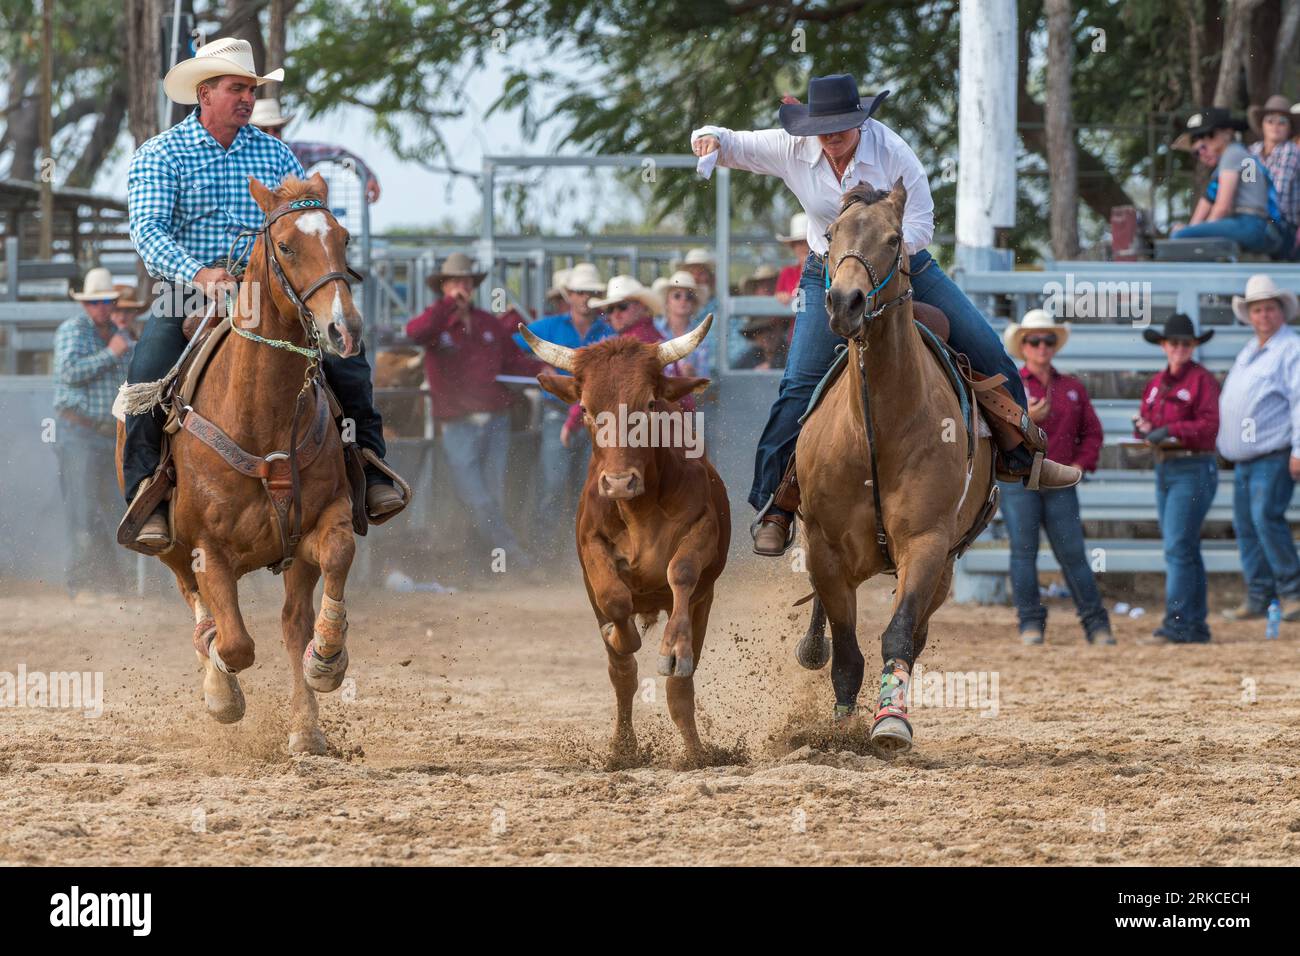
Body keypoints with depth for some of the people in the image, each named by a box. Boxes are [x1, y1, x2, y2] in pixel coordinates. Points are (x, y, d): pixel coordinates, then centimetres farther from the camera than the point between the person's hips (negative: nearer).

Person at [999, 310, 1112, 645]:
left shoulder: (1073, 388, 14)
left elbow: (1092, 432, 15)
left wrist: (1079, 464, -1)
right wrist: (1024, 419, -20)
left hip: (1060, 483, 2)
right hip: (1018, 481, -2)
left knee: (1073, 553, 0)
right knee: (1023, 551, -5)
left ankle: (1096, 624, 4)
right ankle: (1031, 623, 0)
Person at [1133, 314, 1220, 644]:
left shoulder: (1202, 380, -6)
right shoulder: (1157, 383, 14)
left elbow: (1209, 426, -15)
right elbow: (1145, 419, 17)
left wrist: (1169, 430, -24)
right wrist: (1143, 427, -7)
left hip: (1194, 470, -8)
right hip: (1164, 470, 8)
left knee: (1178, 547, -15)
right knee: (1186, 552, 9)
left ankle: (1177, 623, -17)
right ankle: (1197, 626, 12)